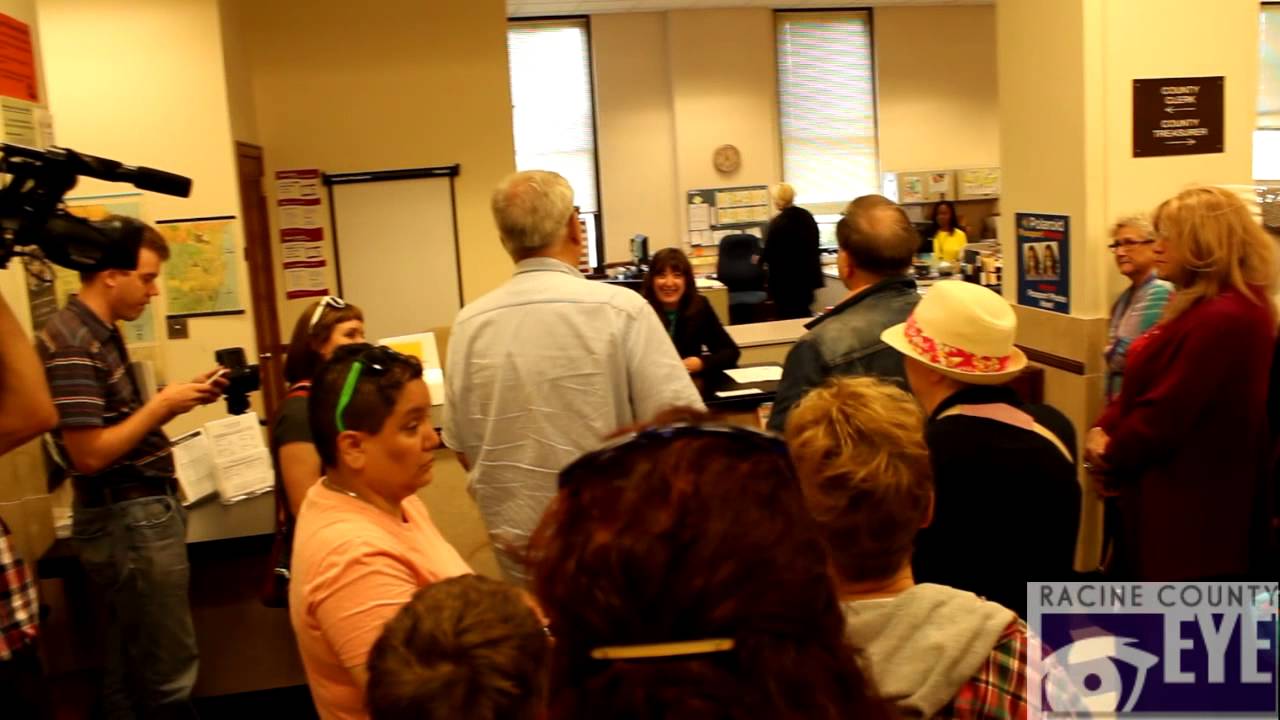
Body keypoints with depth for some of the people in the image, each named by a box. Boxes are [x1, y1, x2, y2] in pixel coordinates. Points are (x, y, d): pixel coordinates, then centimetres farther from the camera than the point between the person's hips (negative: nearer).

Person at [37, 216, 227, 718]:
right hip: (130, 520, -10)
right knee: (167, 672, 0)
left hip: (135, 515, 10)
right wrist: (162, 405, -15)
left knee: (129, 669, 20)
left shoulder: (98, 334, 11)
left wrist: (180, 397, 3)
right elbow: (90, 452, -23)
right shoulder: (72, 343, -19)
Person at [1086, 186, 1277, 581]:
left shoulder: (1224, 318, -24)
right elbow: (1148, 385, 14)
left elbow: (1166, 413, -26)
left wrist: (1109, 461, -9)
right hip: (1178, 500, 11)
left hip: (1191, 512, -11)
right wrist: (1103, 429, -2)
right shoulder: (1202, 307, 13)